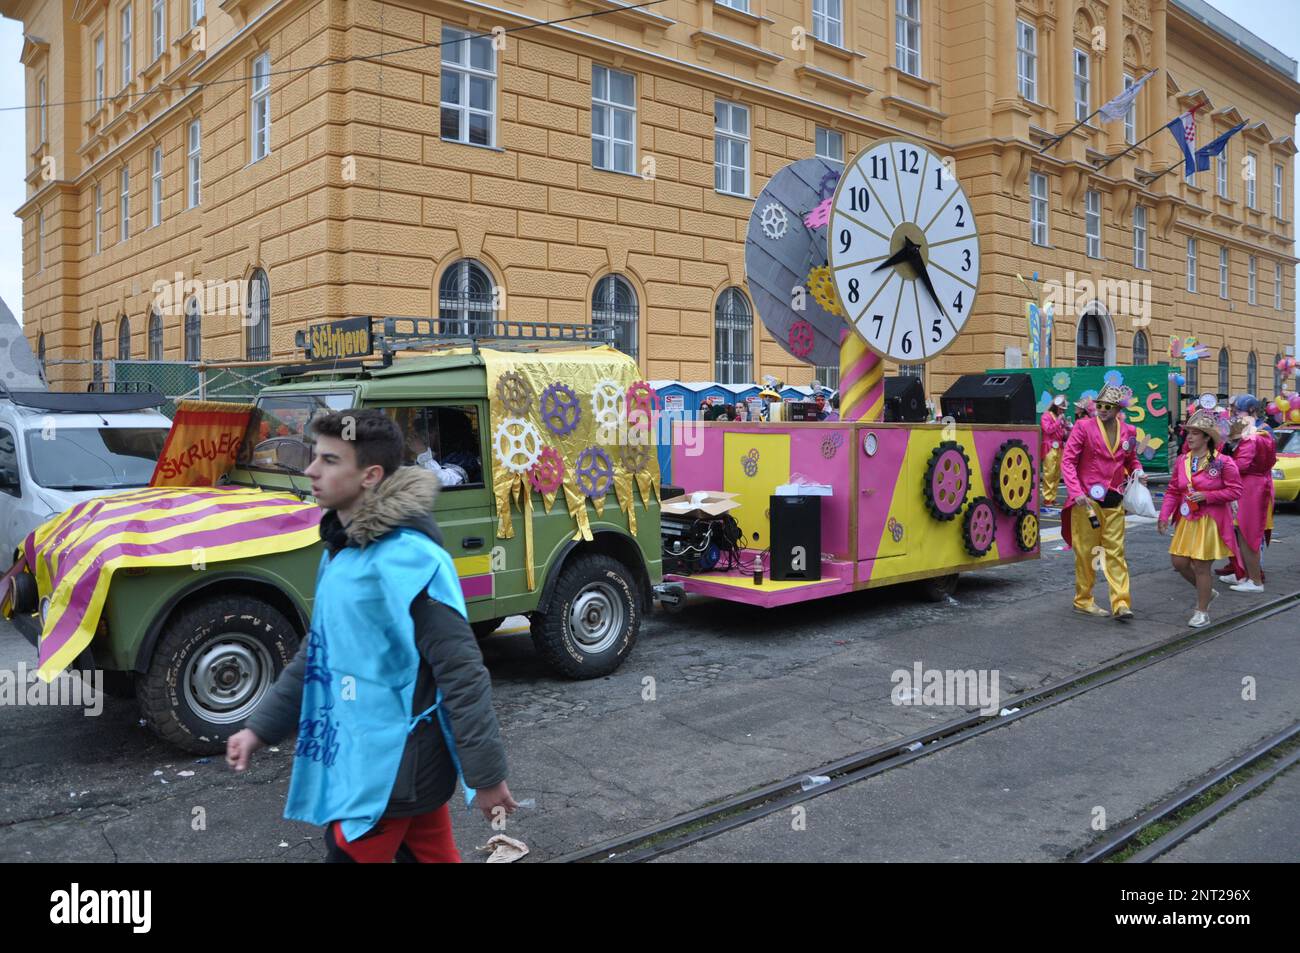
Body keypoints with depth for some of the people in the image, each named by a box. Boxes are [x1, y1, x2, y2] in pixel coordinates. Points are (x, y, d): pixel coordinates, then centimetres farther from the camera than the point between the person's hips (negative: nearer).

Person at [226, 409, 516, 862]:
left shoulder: (408, 559, -23)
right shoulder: (340, 549, 6)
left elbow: (462, 672, -22)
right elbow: (317, 652, 16)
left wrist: (486, 776, -18)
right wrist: (261, 727, 13)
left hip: (390, 771, -8)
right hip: (360, 758, 8)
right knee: (434, 857, 20)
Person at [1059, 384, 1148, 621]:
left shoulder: (1129, 431, 6)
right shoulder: (1084, 426, -6)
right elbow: (1067, 461, -9)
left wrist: (1137, 471, -2)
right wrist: (1076, 492, -19)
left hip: (1113, 501, 3)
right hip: (1087, 499, -3)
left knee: (1115, 551, 1)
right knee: (1085, 551, 6)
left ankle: (1121, 603, 2)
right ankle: (1083, 600, 19)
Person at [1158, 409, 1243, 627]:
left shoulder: (1222, 462, -12)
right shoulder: (1181, 460, 4)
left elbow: (1235, 490, -10)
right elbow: (1172, 491, 7)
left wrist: (1206, 496, -19)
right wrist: (1164, 515, -3)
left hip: (1210, 521, -6)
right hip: (1187, 519, 6)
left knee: (1201, 566, -1)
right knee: (1179, 562, 6)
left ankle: (1202, 612, 14)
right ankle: (1206, 591, 34)